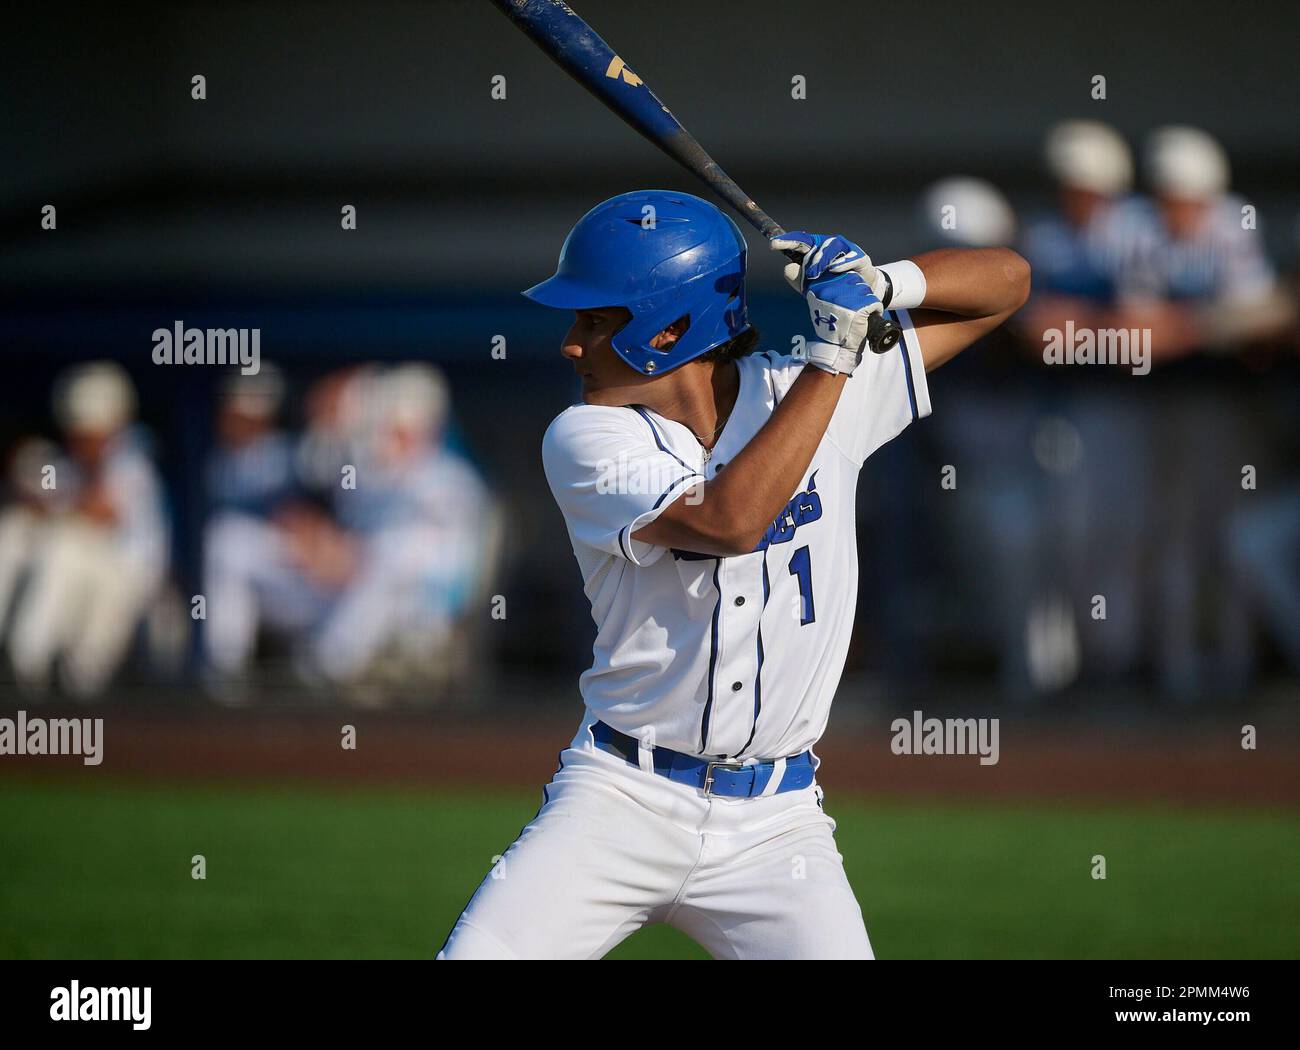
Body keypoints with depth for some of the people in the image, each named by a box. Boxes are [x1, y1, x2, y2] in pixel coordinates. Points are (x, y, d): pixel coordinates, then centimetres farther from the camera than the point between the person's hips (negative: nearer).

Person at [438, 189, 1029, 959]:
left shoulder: (805, 390, 1)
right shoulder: (586, 439, -6)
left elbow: (1006, 279, 5)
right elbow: (729, 519, -24)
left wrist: (882, 285, -14)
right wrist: (834, 355, -20)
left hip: (774, 828, 1)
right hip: (621, 802, -1)